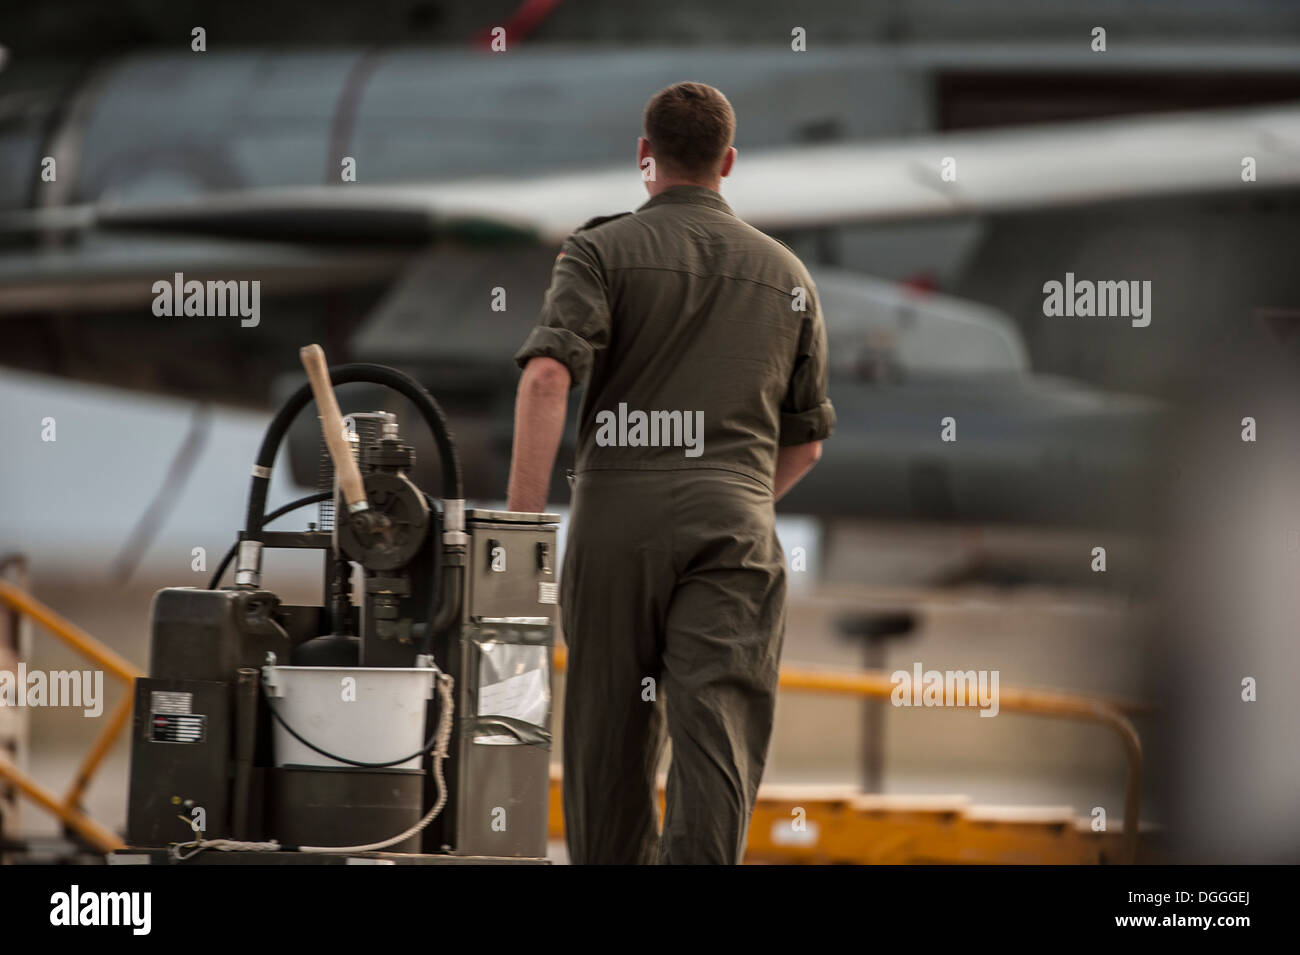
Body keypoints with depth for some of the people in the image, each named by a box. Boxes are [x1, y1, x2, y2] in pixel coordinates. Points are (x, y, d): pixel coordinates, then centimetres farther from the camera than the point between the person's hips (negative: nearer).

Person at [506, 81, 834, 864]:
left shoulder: (604, 252, 6)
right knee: (718, 740, -11)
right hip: (734, 525, 1)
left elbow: (548, 376, -11)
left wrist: (522, 521, -13)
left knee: (611, 737, 13)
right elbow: (807, 442, 23)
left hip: (617, 516, 0)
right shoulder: (787, 274, 18)